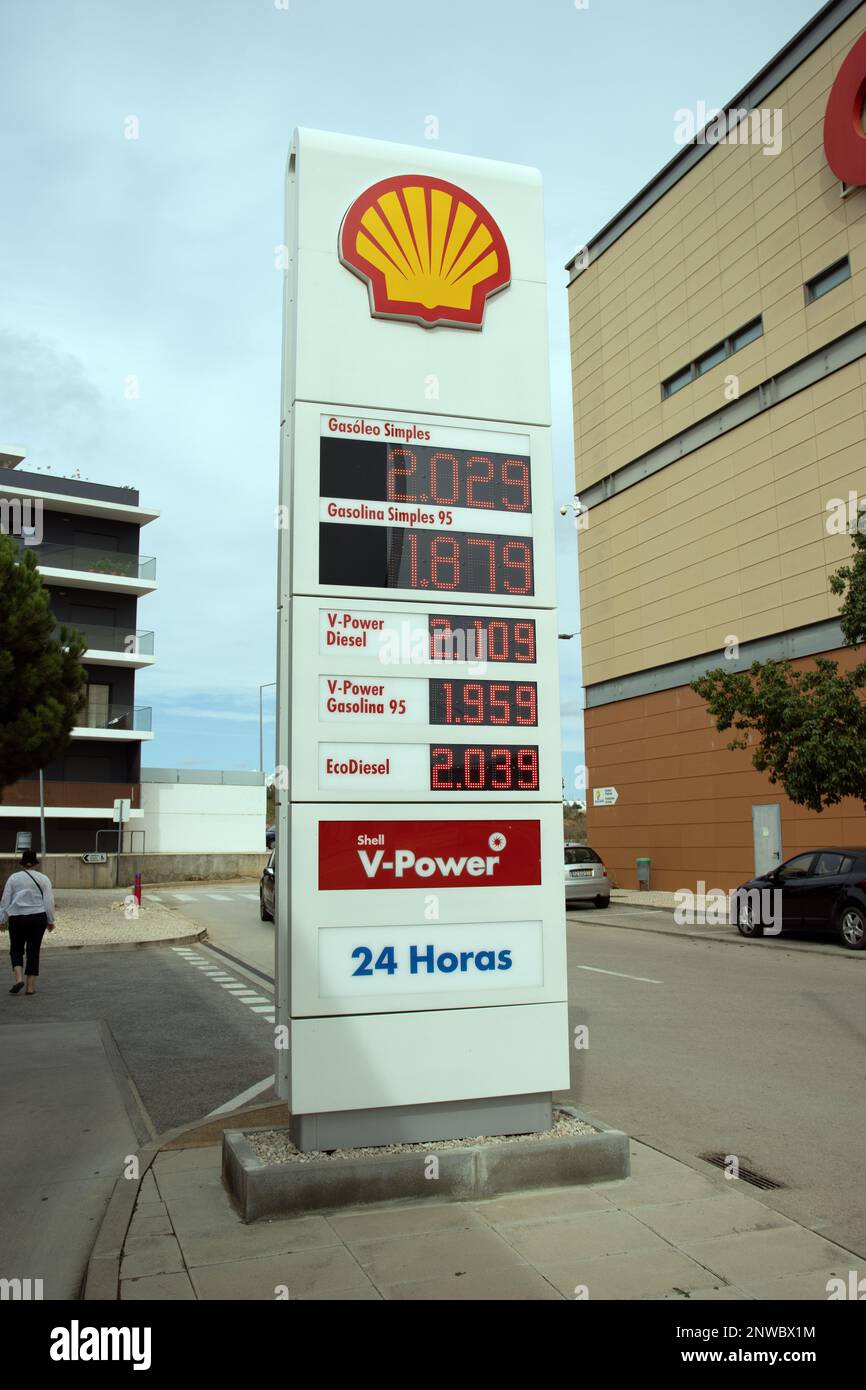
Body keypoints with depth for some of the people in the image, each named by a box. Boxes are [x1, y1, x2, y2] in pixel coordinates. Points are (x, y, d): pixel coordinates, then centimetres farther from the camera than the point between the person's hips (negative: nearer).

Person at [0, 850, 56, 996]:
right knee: (33, 952, 8)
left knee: (16, 950, 13)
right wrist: (50, 921, 8)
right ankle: (30, 986, 7)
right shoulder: (43, 879, 2)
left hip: (17, 918, -1)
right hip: (38, 918, 1)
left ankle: (19, 978, -7)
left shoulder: (13, 878, 2)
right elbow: (49, 901, 0)